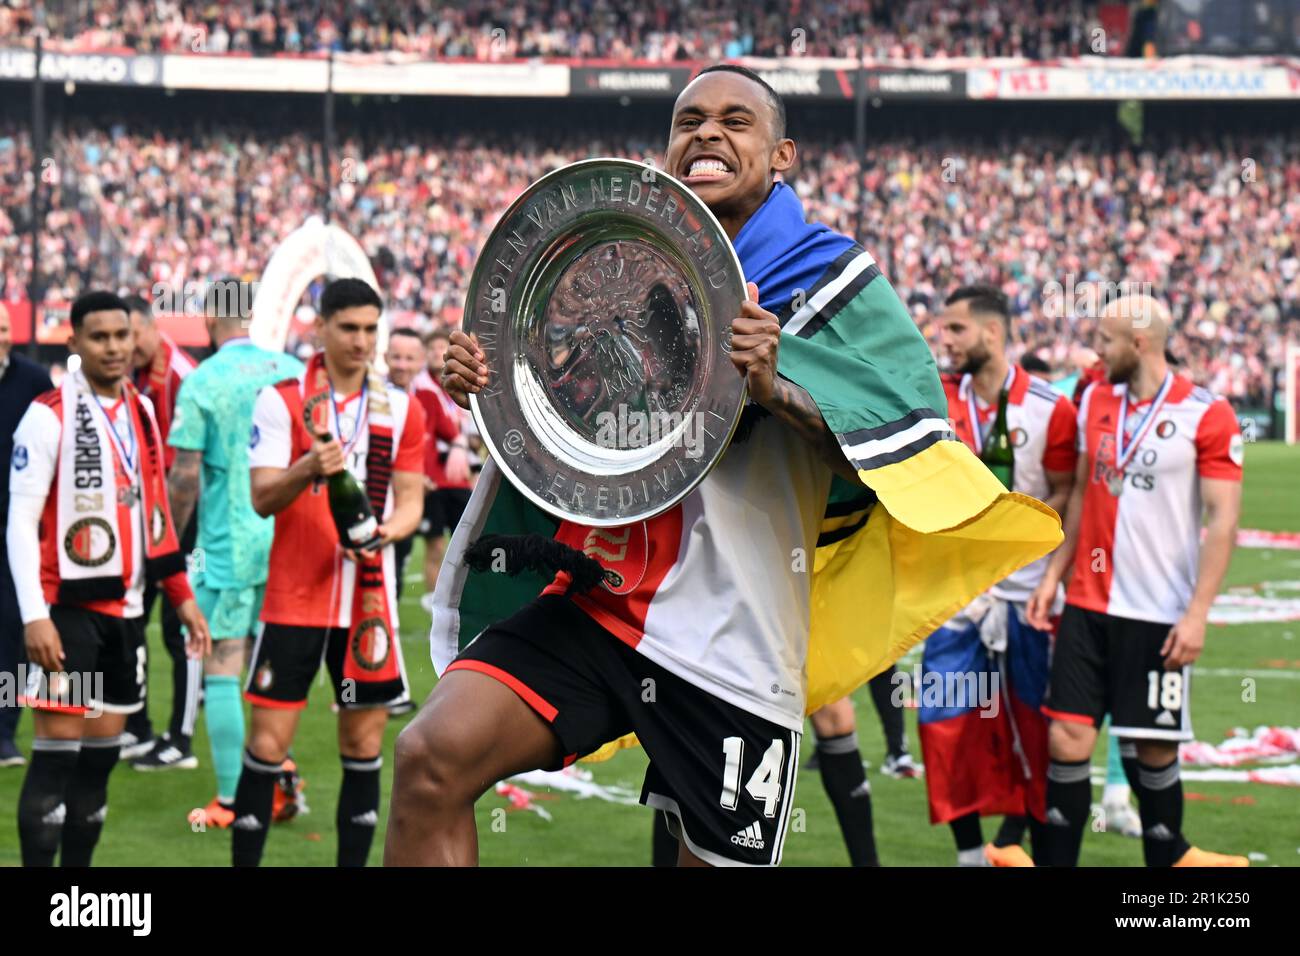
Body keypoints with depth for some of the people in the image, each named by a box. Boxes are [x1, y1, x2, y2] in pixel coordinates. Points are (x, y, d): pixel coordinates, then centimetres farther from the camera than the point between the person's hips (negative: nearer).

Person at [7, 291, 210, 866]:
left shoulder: (141, 410, 10)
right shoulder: (49, 415, -11)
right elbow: (20, 522, -14)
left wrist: (181, 596, 14)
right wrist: (34, 617, -20)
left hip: (124, 606, 7)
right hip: (69, 606, -7)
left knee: (102, 754, 9)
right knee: (58, 751, -9)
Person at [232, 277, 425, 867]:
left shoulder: (402, 410, 6)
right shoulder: (282, 401, -3)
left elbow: (409, 499, 9)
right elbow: (262, 497, -9)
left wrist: (387, 529, -14)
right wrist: (309, 469, -29)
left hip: (369, 595, 3)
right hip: (294, 596, -3)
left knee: (364, 743, 5)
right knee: (269, 742, -4)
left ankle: (353, 862, 13)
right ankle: (244, 861, 4)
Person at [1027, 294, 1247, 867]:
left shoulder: (1206, 416, -9)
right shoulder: (1095, 401, 9)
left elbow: (1223, 521, -11)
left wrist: (1197, 614, -15)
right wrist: (1053, 574, 11)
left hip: (1159, 615, -5)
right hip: (1087, 605, 5)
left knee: (1152, 749, 2)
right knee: (1068, 738, -2)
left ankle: (1166, 855, 19)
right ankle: (1058, 859, 4)